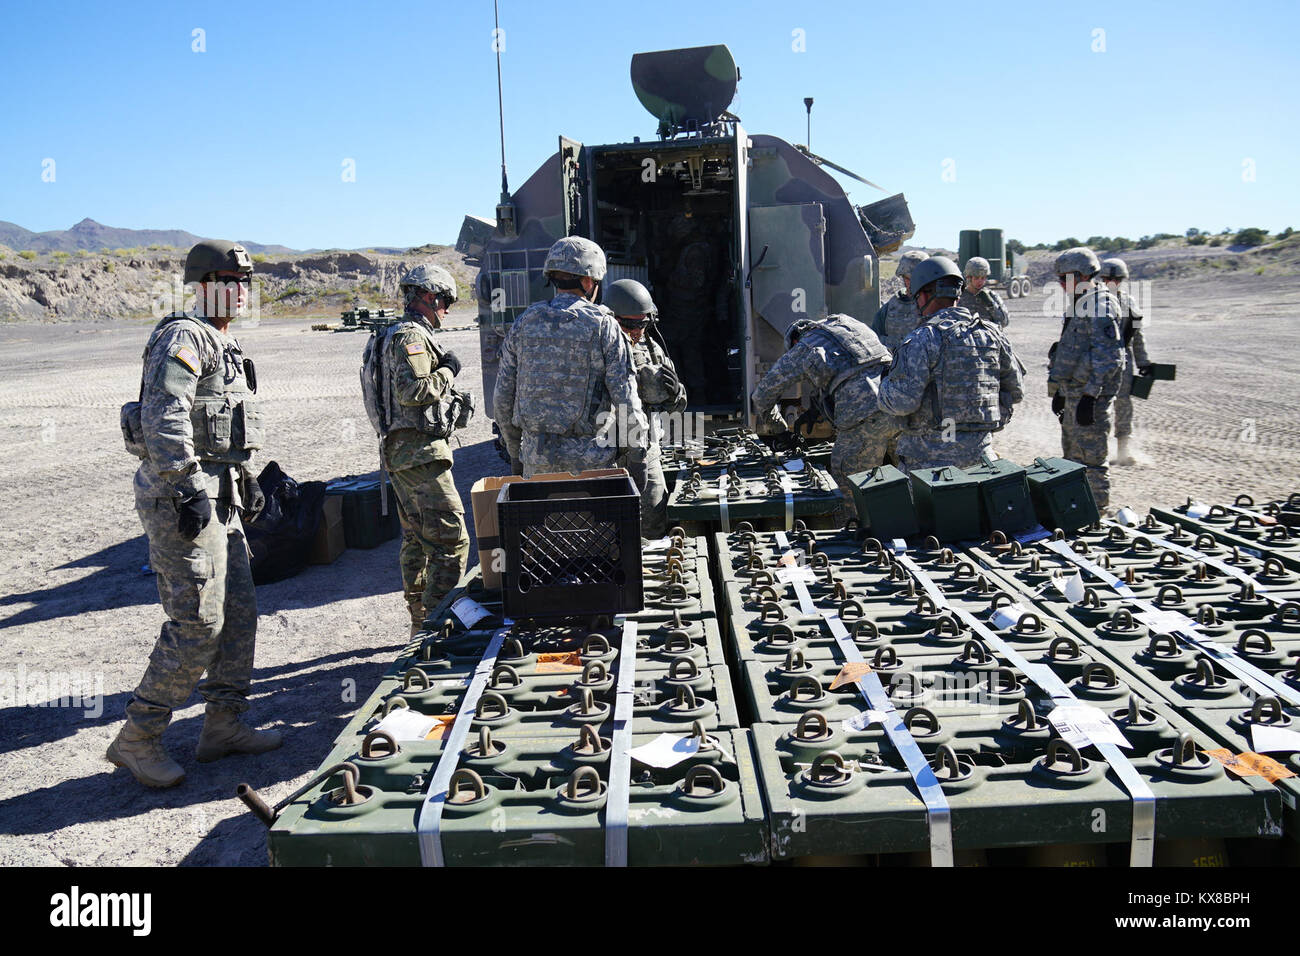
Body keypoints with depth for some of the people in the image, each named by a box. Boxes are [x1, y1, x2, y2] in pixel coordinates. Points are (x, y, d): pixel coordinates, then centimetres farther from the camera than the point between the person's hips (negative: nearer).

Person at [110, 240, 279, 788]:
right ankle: (137, 739, 2)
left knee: (239, 612, 10)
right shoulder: (184, 337, -11)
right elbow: (164, 418, -22)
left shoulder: (224, 343, 21)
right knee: (198, 623, -10)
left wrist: (245, 480, 25)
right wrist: (186, 491, -26)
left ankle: (223, 726, 20)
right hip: (182, 495, -10)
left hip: (218, 493, 10)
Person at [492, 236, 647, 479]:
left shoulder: (523, 324, 4)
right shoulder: (604, 327, -6)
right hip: (591, 459, -3)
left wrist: (516, 452, 19)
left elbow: (503, 398, 8)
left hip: (537, 460, 3)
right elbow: (625, 398, -9)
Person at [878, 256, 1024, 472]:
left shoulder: (923, 339, -12)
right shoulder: (991, 334, 7)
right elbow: (1015, 390, 12)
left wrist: (884, 385, 4)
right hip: (978, 452, 6)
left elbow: (903, 401, -16)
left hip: (930, 455, -6)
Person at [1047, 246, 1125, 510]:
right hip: (1072, 392, 10)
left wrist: (1090, 395, -24)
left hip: (1090, 395, -10)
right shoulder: (1077, 305, 17)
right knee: (1072, 458, 17)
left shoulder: (1101, 308, -14)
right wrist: (1060, 391, 23)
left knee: (1091, 460, -6)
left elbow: (1108, 357, -21)